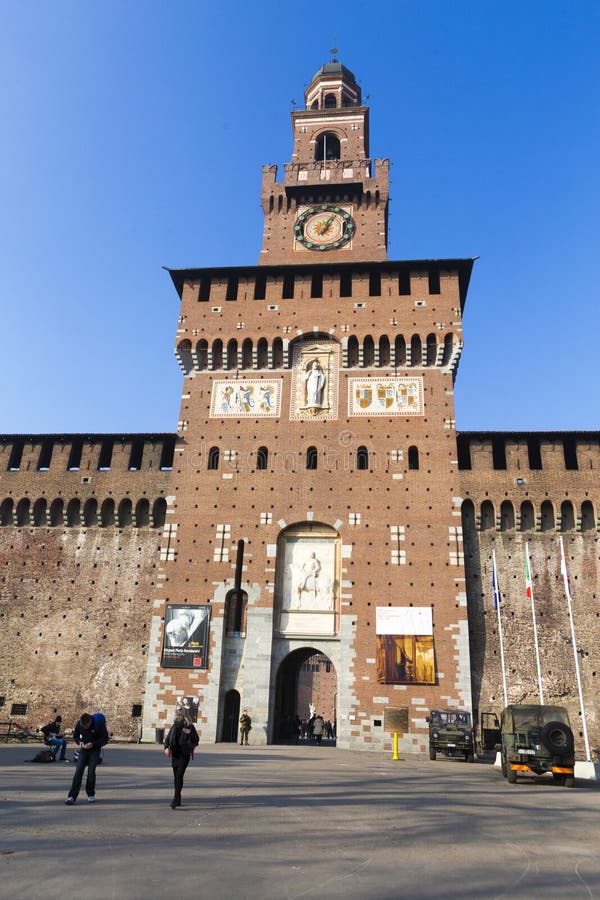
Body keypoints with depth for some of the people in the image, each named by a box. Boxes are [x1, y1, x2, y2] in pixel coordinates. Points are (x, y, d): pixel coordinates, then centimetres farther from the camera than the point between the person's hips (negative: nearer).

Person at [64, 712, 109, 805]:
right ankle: (72, 796, -8)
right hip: (83, 750, 3)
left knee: (91, 772, -6)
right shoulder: (79, 724, -13)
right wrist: (79, 742, -14)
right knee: (78, 771, -9)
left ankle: (91, 795, 13)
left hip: (95, 751, -3)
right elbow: (75, 736, 6)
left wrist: (93, 744, -25)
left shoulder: (98, 725, -22)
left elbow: (105, 739, -13)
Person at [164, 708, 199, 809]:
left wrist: (190, 733, -21)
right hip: (175, 754, 5)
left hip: (184, 755, -5)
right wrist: (166, 747, -5)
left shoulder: (189, 727, -5)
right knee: (176, 777, 10)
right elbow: (168, 738, 13)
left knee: (179, 776, -13)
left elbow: (196, 740, -6)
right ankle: (178, 799, 22)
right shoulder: (174, 726, 8)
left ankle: (175, 800, -14)